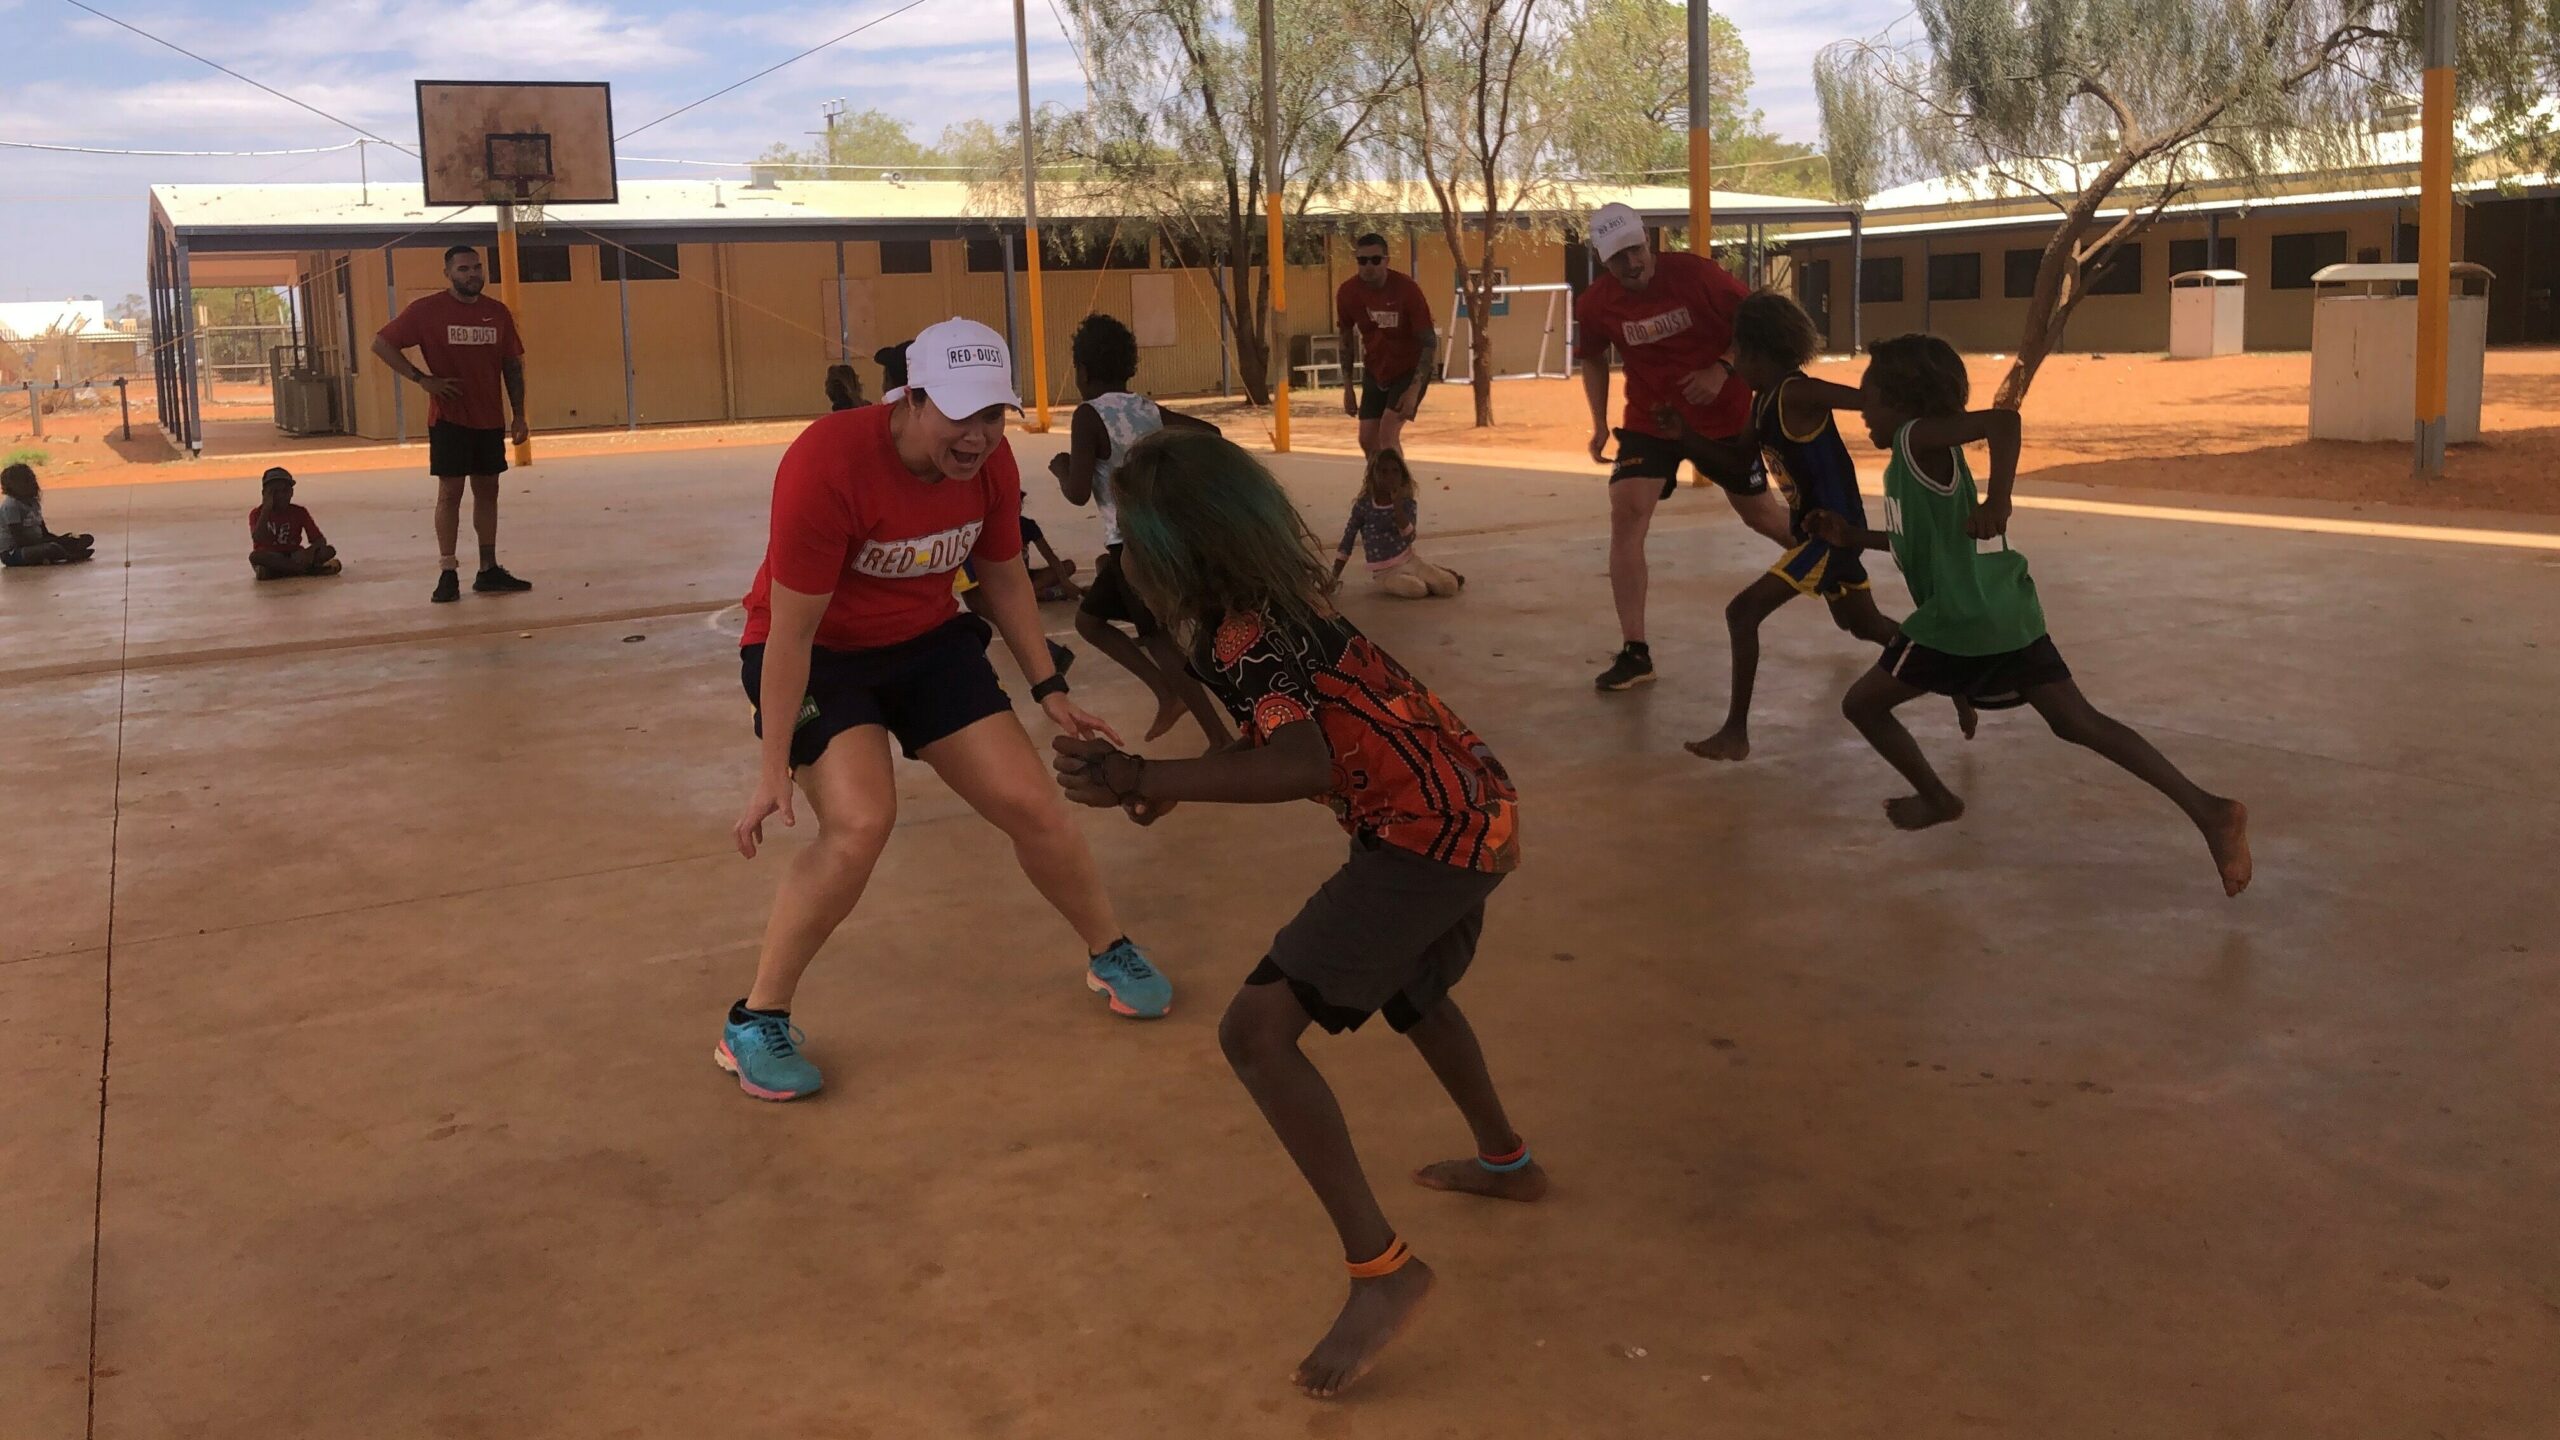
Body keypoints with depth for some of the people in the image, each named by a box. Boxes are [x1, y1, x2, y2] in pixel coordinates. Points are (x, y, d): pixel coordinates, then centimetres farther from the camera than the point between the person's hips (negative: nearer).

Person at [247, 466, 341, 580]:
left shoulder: (299, 512, 1)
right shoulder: (257, 514, -5)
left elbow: (320, 539, -6)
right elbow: (258, 538, -25)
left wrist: (312, 550, -29)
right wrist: (267, 508, -22)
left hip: (294, 556, 2)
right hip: (269, 557, -2)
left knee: (329, 550, -21)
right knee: (255, 556, -39)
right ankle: (310, 569, -36)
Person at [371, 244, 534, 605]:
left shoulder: (498, 312, 5)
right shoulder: (427, 310, -6)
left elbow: (512, 366, 10)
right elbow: (381, 344, -3)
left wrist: (518, 415, 6)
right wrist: (422, 379, -12)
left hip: (491, 420, 4)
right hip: (449, 419, -4)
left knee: (487, 491, 9)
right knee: (450, 492, -3)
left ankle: (489, 571, 16)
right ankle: (448, 574, 1)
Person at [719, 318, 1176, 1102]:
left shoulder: (991, 462, -13)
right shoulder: (827, 464, -31)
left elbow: (1005, 576, 5)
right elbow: (790, 625, -26)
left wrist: (1048, 689, 4)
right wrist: (774, 766, -24)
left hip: (928, 640, 5)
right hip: (816, 653, -5)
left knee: (1030, 803, 1)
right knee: (860, 822, -26)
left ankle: (1111, 955, 28)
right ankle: (753, 1025, -8)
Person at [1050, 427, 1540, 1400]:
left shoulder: (1241, 638, -20)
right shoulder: (1271, 598, 7)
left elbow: (1305, 763, -36)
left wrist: (1146, 779, -40)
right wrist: (1176, 782, 14)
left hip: (1428, 834, -10)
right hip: (1471, 809, 10)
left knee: (1256, 1030, -16)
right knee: (1407, 984, 36)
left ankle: (1382, 1270, -11)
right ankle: (1507, 1163, 56)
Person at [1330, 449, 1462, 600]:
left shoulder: (1407, 504, -4)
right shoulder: (1363, 505, -8)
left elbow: (1408, 536, -19)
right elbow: (1347, 540, -3)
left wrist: (1397, 504, -29)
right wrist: (1334, 577, -7)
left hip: (1409, 559, 2)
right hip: (1385, 571, -2)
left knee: (1450, 587, -15)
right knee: (1417, 589, -31)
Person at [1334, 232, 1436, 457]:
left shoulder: (1407, 289, -22)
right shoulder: (1348, 292, -10)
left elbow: (1429, 342, -18)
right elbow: (1346, 341, 6)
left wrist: (1414, 389, -25)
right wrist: (1348, 387, 4)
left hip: (1409, 370, -5)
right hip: (1374, 372, 5)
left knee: (1388, 432, -20)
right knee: (1367, 439, 3)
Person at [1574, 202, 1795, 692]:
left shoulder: (1695, 273, -20)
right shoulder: (1595, 305, -12)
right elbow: (1594, 360, 8)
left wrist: (1722, 370, -24)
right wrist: (1600, 424, -3)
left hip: (1724, 415, -1)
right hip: (1650, 421, 2)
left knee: (1761, 514, 14)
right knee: (1626, 515, -18)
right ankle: (1634, 653, -15)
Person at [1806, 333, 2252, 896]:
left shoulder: (1918, 440, -8)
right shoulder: (1927, 453, 20)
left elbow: (2003, 421, -25)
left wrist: (1998, 501, -34)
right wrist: (1853, 536, 30)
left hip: (1963, 620, -9)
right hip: (2006, 613, 9)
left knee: (1862, 702, 8)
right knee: (2081, 723, 6)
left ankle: (1936, 799, 19)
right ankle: (2210, 812, -2)